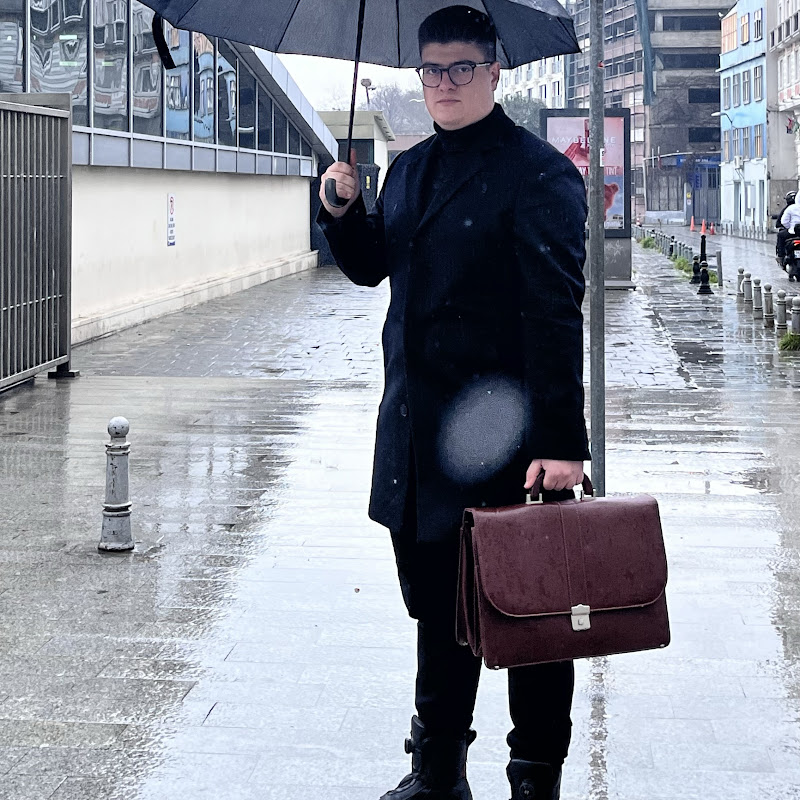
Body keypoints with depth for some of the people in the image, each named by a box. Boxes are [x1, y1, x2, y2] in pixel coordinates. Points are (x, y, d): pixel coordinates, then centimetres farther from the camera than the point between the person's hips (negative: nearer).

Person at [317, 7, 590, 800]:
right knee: (435, 606, 15)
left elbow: (555, 315, -17)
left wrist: (561, 442, -23)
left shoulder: (538, 174, -10)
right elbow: (371, 267, 23)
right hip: (417, 436, 7)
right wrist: (343, 210, 2)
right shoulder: (408, 169, 14)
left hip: (503, 435, -7)